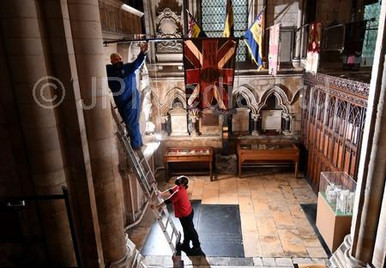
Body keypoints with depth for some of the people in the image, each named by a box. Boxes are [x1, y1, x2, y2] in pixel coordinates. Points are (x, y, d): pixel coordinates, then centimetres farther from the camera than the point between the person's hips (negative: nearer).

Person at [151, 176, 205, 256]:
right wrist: (162, 193, 6)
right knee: (186, 229, 25)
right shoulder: (179, 187, -7)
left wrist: (156, 206, -24)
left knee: (190, 231, 10)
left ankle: (197, 248, 29)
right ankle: (185, 245, 45)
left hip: (185, 215, -9)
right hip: (188, 211, 9)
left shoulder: (178, 192, -34)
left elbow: (168, 201, -30)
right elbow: (171, 191, 9)